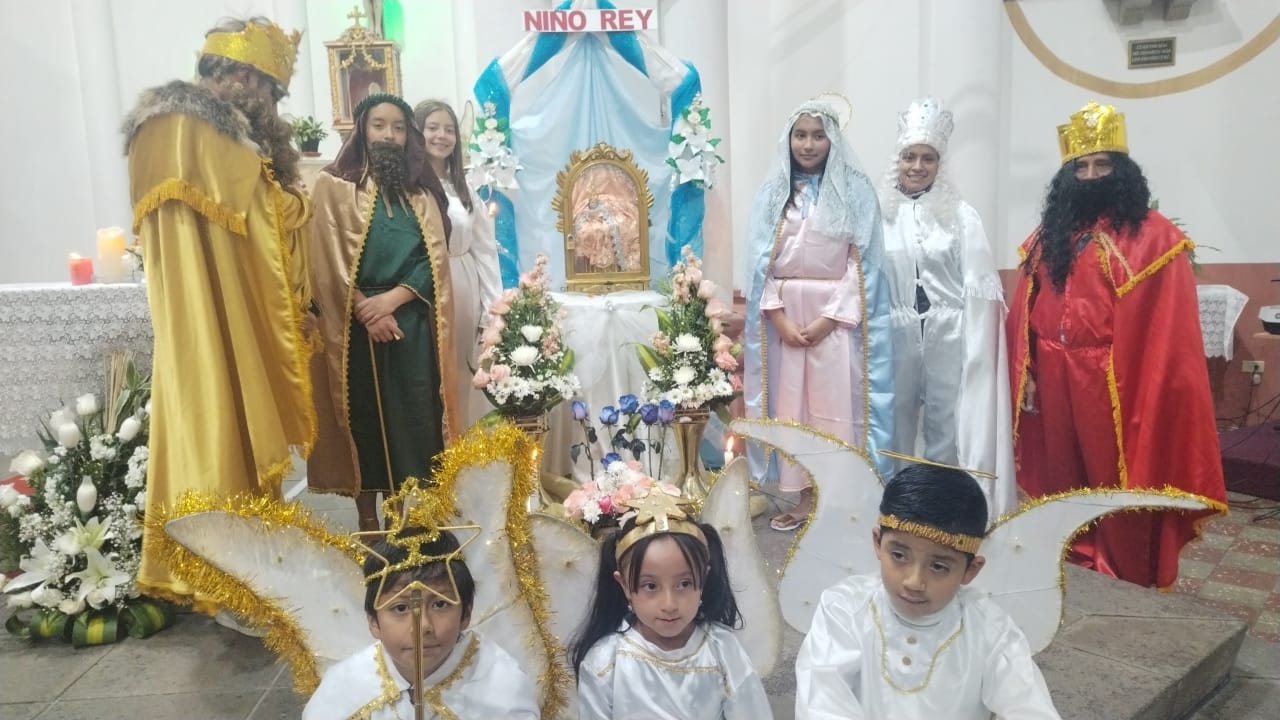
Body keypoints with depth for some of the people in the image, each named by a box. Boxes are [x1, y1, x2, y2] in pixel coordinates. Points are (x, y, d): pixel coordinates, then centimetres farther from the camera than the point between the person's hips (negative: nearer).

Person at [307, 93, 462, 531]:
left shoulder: (421, 192, 14)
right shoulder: (334, 186, 5)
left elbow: (435, 259, 2)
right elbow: (328, 262, -4)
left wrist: (391, 299, -12)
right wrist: (367, 309, -13)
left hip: (411, 323, 2)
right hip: (355, 325, -2)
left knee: (411, 416, 0)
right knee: (363, 415, 2)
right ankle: (368, 518, 13)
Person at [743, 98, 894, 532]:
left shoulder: (856, 191, 2)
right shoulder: (772, 194, 9)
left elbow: (863, 262, -4)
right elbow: (761, 261, 3)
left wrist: (828, 318, -12)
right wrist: (779, 317, -9)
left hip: (839, 314, -2)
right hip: (784, 315, 3)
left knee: (837, 404, -1)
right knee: (791, 402, 4)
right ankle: (804, 495, 13)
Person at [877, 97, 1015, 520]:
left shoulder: (961, 216, 1)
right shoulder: (879, 214, 2)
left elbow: (978, 286, -1)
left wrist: (973, 350, -6)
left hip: (948, 336, 0)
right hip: (894, 337, 1)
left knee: (946, 427, 7)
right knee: (896, 425, 10)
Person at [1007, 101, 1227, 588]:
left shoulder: (1154, 236, -5)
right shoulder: (1048, 236, 11)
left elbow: (1170, 330, -9)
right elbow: (1024, 314, 9)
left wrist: (1153, 395, -13)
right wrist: (1025, 372, 3)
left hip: (1119, 387, -5)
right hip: (1055, 385, 5)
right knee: (1063, 486, 15)